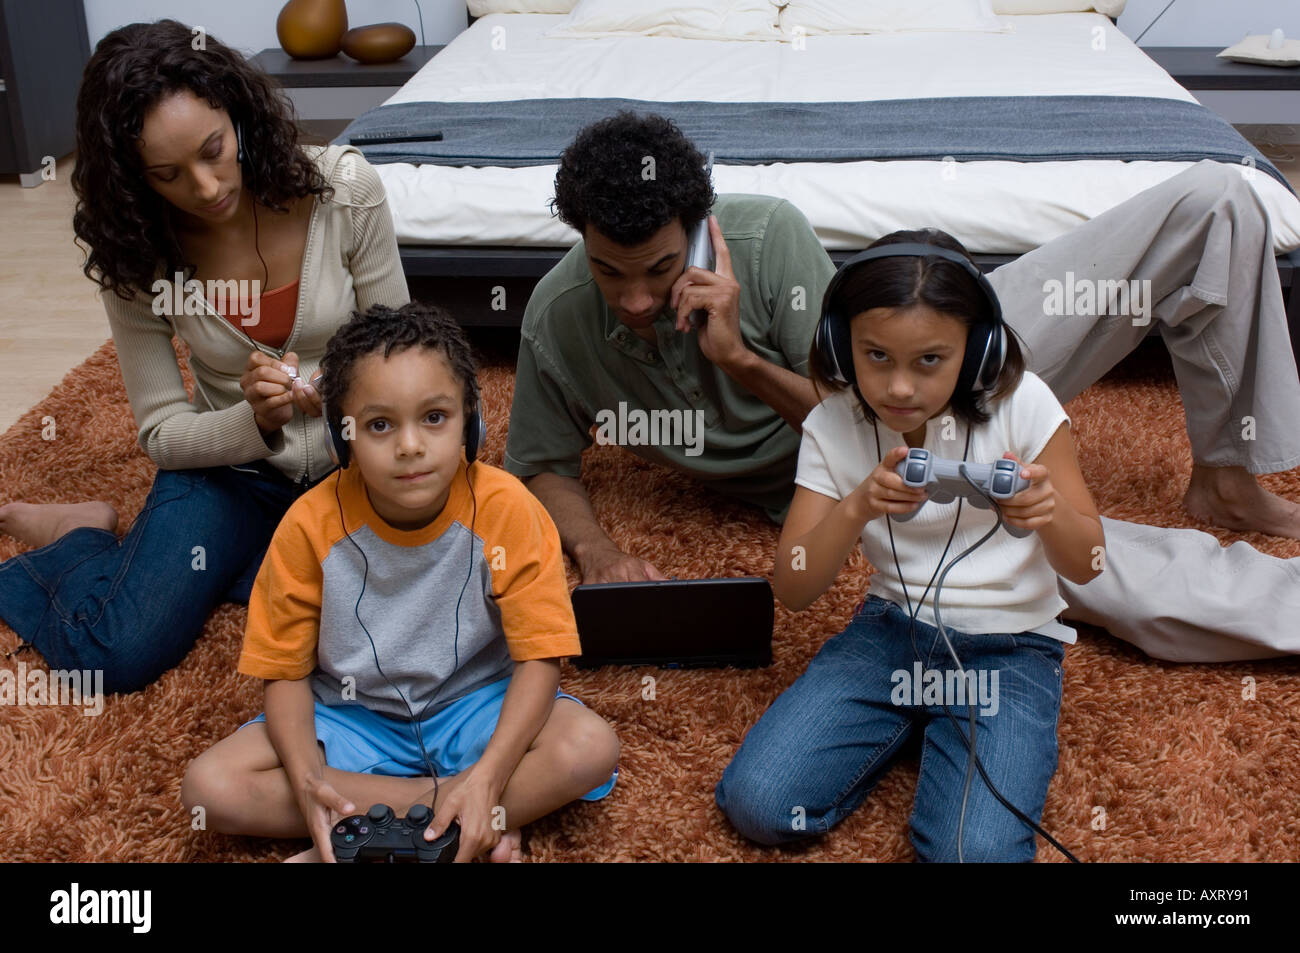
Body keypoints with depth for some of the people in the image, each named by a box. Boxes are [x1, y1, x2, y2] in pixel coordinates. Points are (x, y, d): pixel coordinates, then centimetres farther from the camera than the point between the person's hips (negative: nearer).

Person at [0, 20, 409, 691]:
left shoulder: (343, 188, -17)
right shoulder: (133, 254, -12)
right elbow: (163, 431, -7)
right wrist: (257, 421, -27)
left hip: (352, 457, 1)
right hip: (230, 462, -1)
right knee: (118, 653, -18)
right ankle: (80, 536, 16)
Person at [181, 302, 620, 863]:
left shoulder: (504, 509, -20)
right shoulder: (313, 525, -16)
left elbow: (539, 656, -18)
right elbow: (285, 671, -7)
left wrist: (486, 778, -32)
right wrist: (308, 780, -27)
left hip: (472, 705, -1)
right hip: (351, 716, 2)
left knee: (592, 749, -28)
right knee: (209, 787, -21)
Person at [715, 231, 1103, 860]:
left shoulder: (1020, 403, -11)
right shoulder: (833, 428, -5)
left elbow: (1086, 566, -5)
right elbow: (792, 590, -9)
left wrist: (1048, 512, -29)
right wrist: (858, 508, -28)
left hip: (1011, 647, -2)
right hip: (893, 626, 3)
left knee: (972, 849, -25)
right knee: (755, 803, -14)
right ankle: (910, 725, 9)